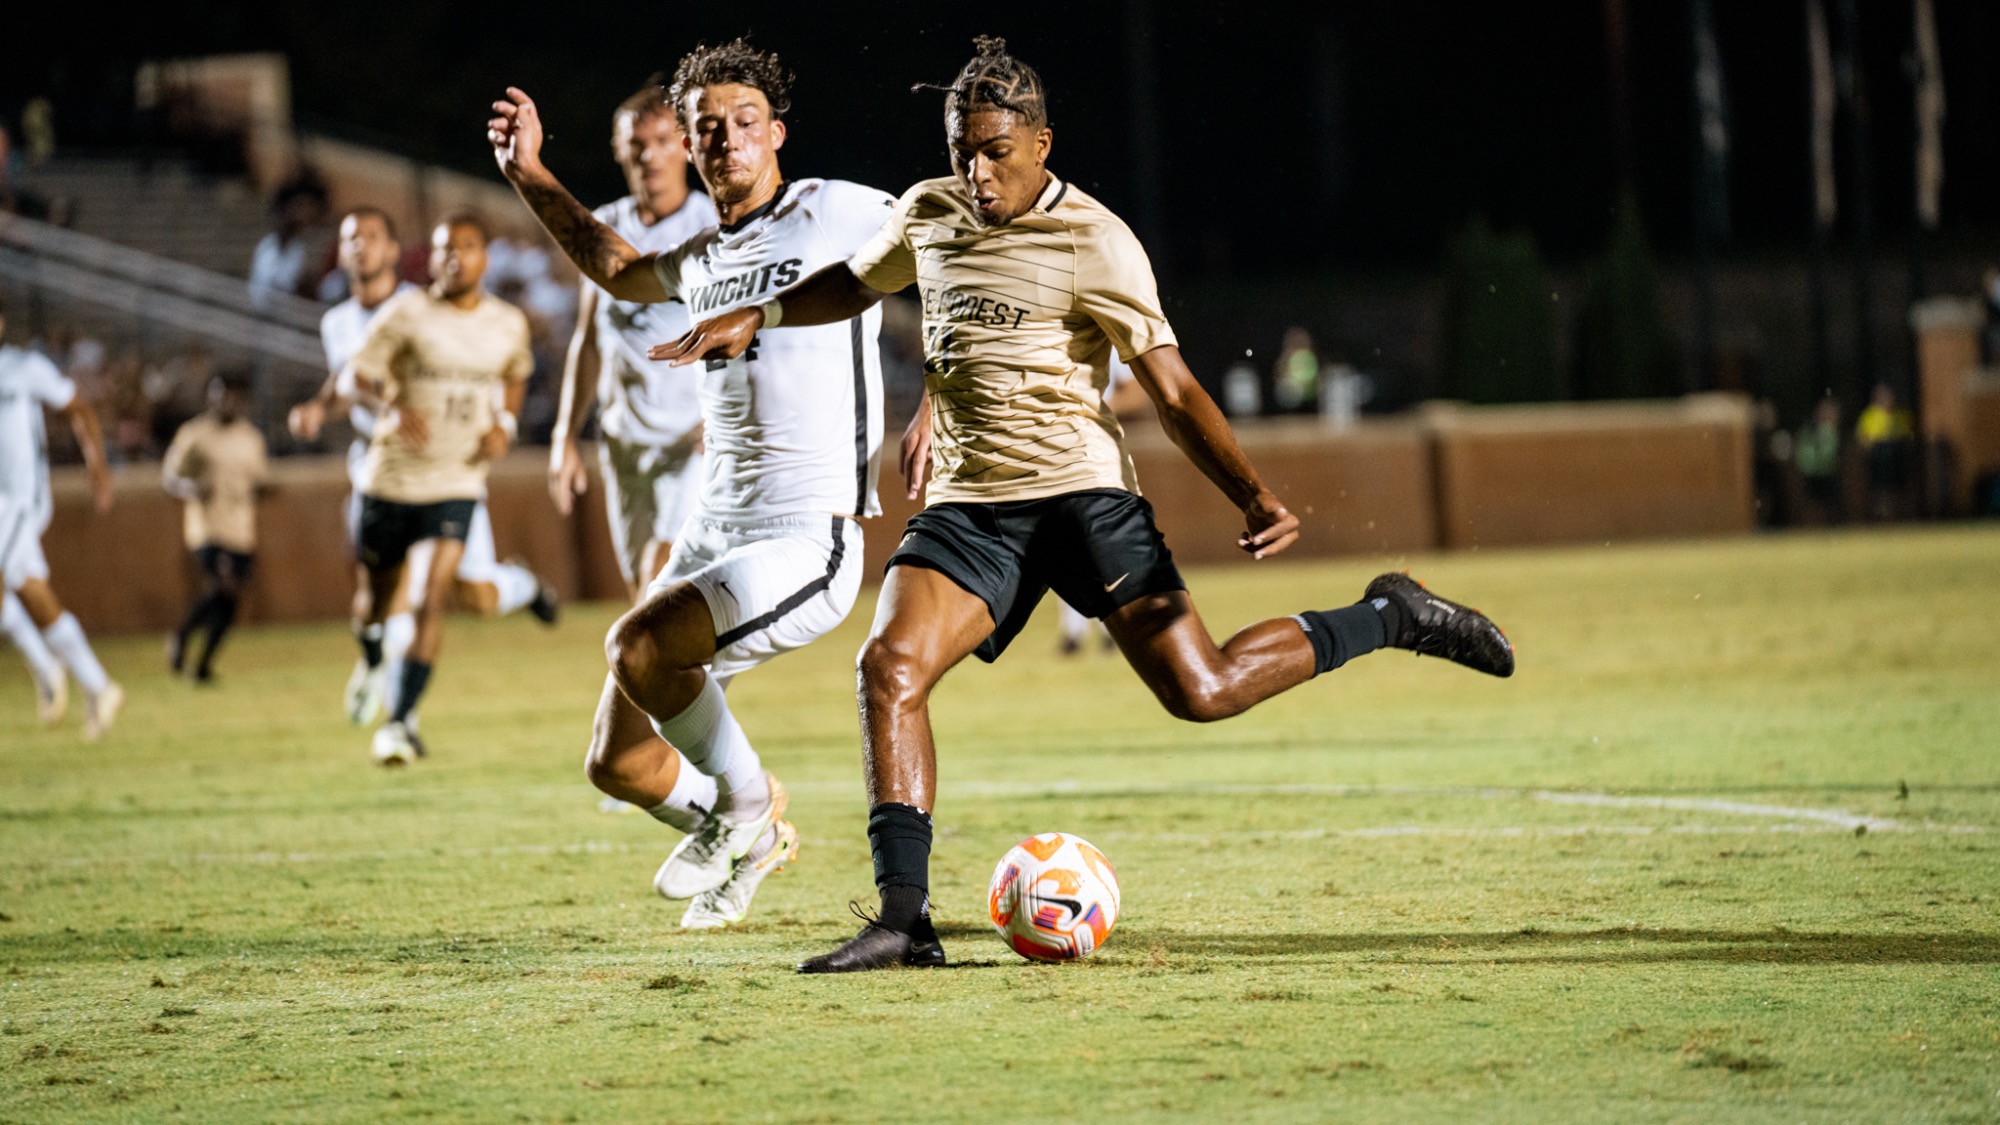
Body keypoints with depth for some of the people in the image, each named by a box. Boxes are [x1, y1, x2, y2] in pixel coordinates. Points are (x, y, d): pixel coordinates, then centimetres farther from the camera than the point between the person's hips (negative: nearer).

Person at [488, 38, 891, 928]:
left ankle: (746, 803, -4)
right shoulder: (702, 259, 15)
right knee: (616, 765, 6)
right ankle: (753, 841, 35)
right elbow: (618, 271, 37)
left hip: (808, 544, -7)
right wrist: (530, 178, 31)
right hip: (714, 530, 7)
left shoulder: (840, 213, -4)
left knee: (637, 648, -29)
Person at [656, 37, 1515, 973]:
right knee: (889, 666, -19)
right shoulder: (928, 215, 10)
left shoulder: (1091, 242, -7)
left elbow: (1170, 388, -8)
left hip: (1079, 489, -5)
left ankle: (1388, 619, 17)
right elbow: (856, 281, 32)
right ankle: (903, 920, -20)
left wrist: (1254, 497, -18)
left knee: (1203, 691, -9)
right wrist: (755, 317, 17)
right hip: (967, 505, 5)